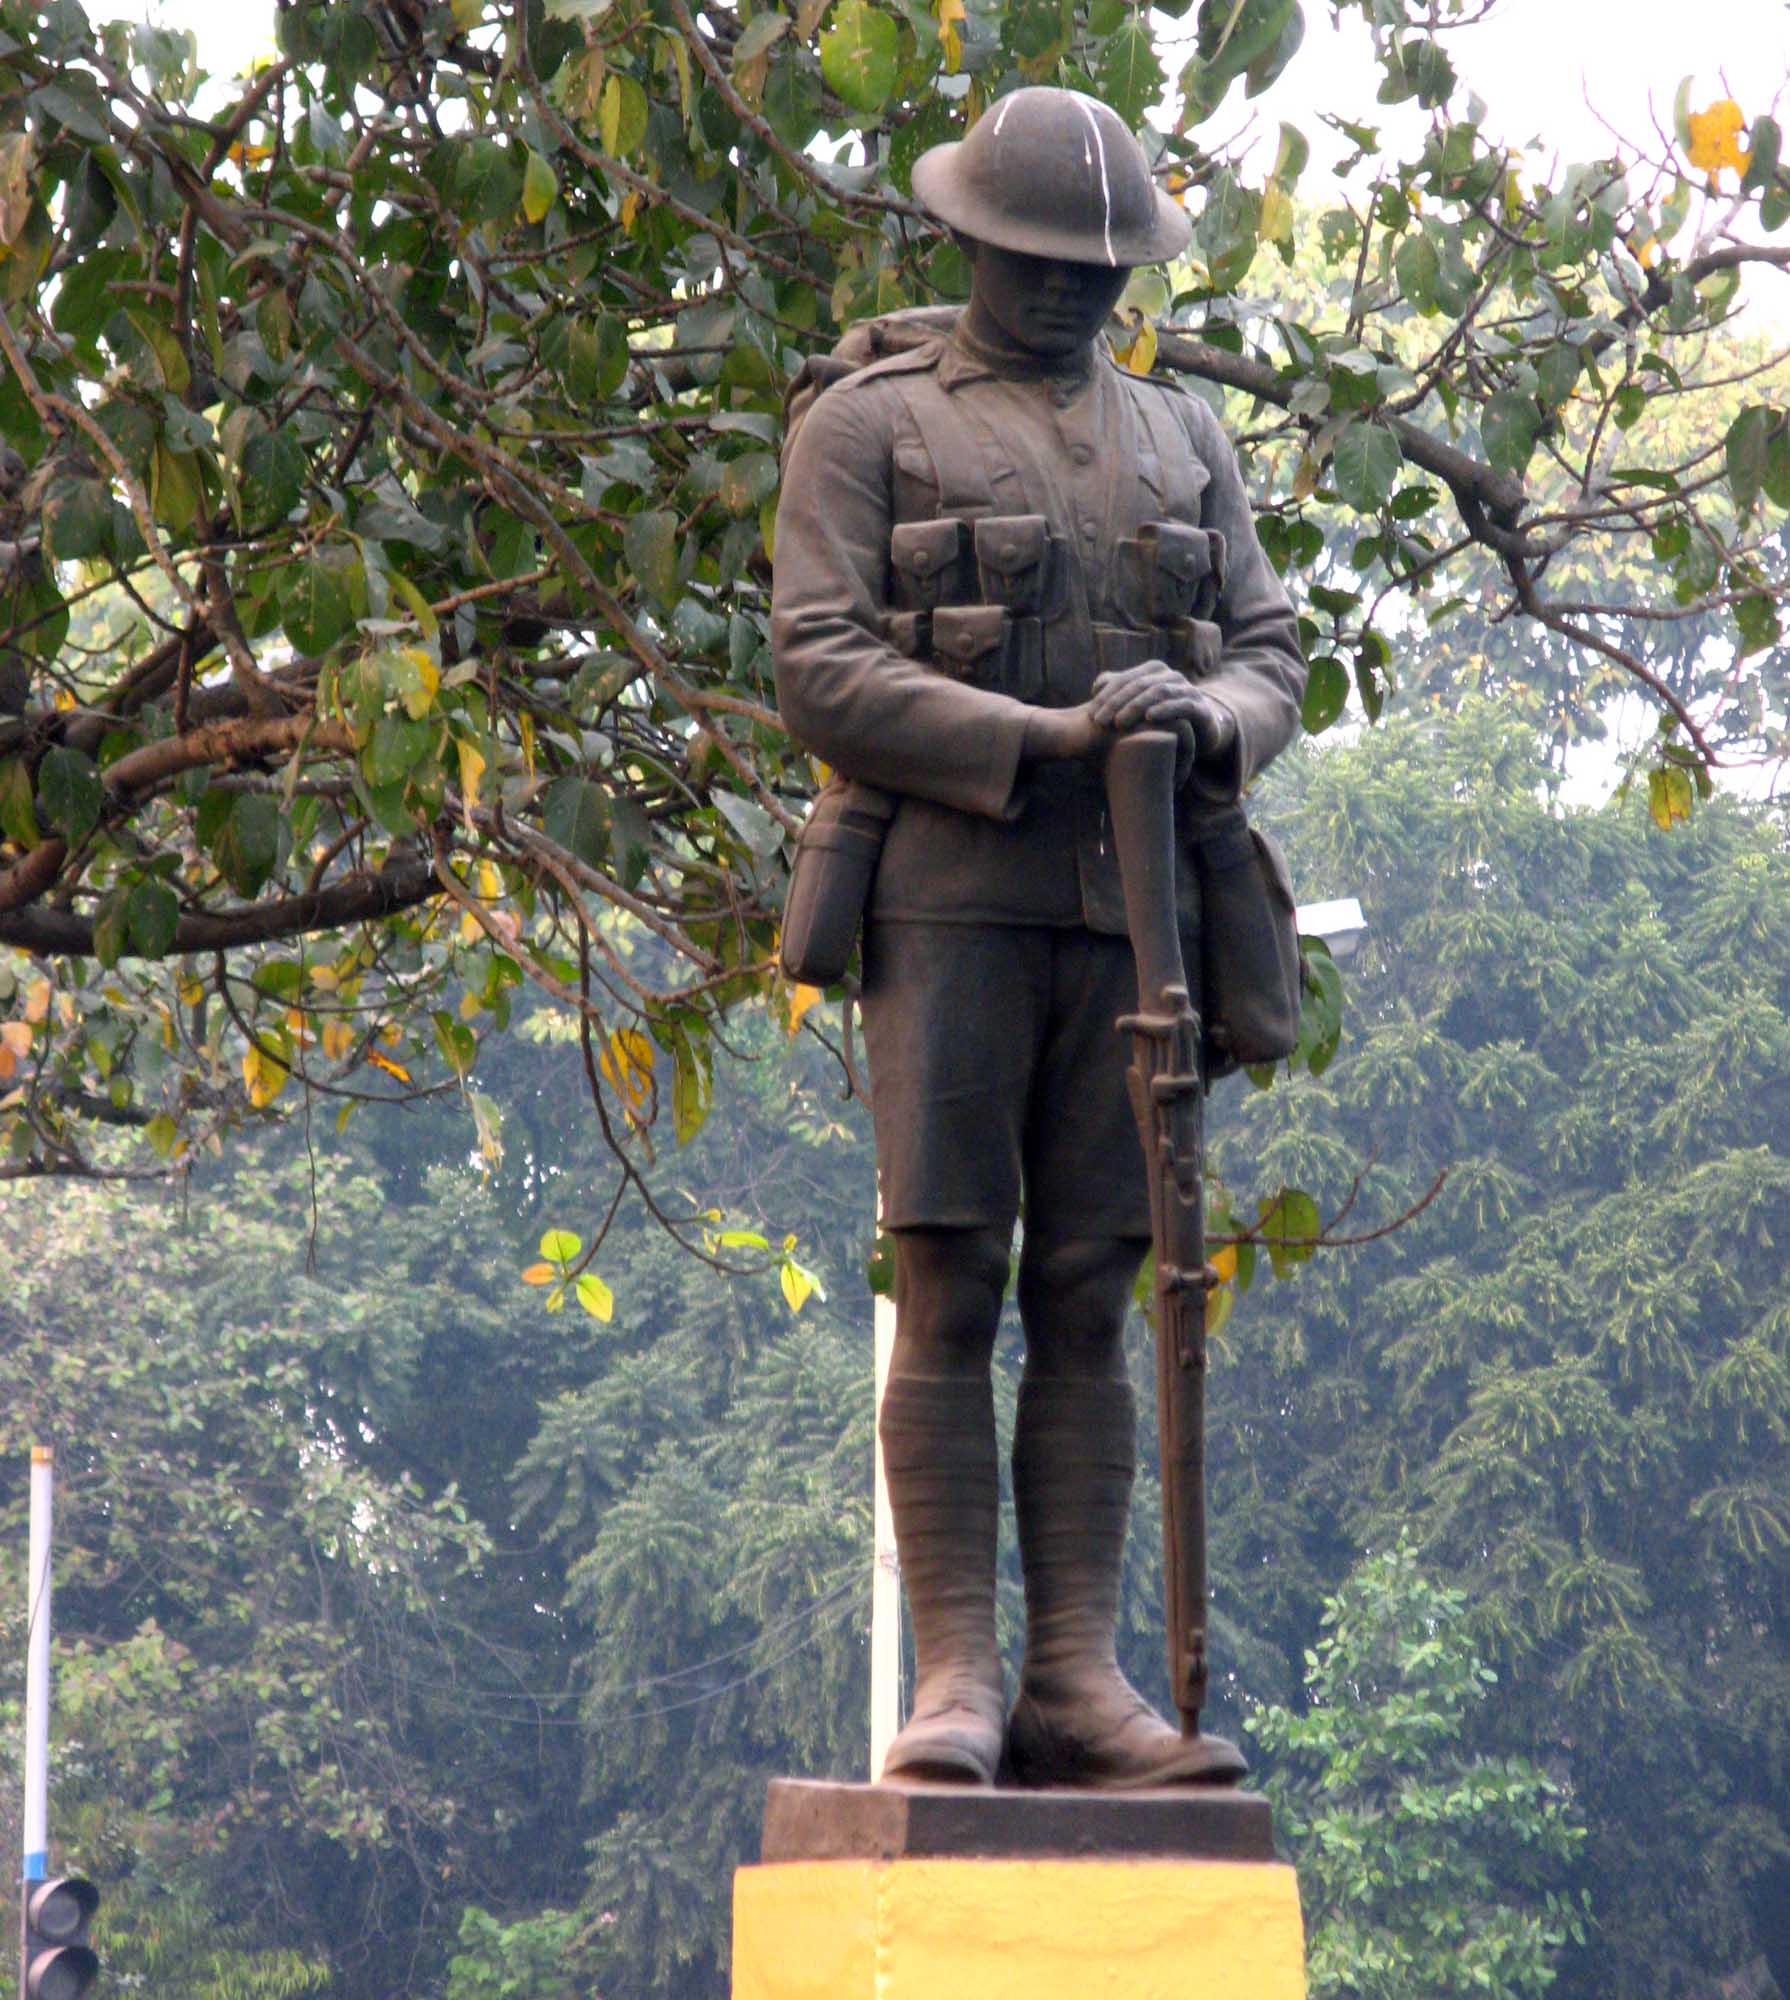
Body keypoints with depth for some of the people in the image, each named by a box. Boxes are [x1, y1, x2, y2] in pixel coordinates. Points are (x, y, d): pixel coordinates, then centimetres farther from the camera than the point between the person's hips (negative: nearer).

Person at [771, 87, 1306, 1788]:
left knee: (1087, 1307, 2)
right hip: (948, 899, -4)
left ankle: (1078, 1683, 2)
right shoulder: (867, 426, 4)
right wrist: (1052, 735, -17)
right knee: (949, 1298, -7)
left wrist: (1211, 719, -12)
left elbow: (1268, 657, 13)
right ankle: (954, 1684, -5)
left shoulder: (1183, 439, 19)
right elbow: (821, 674, -6)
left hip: (1127, 910, 4)